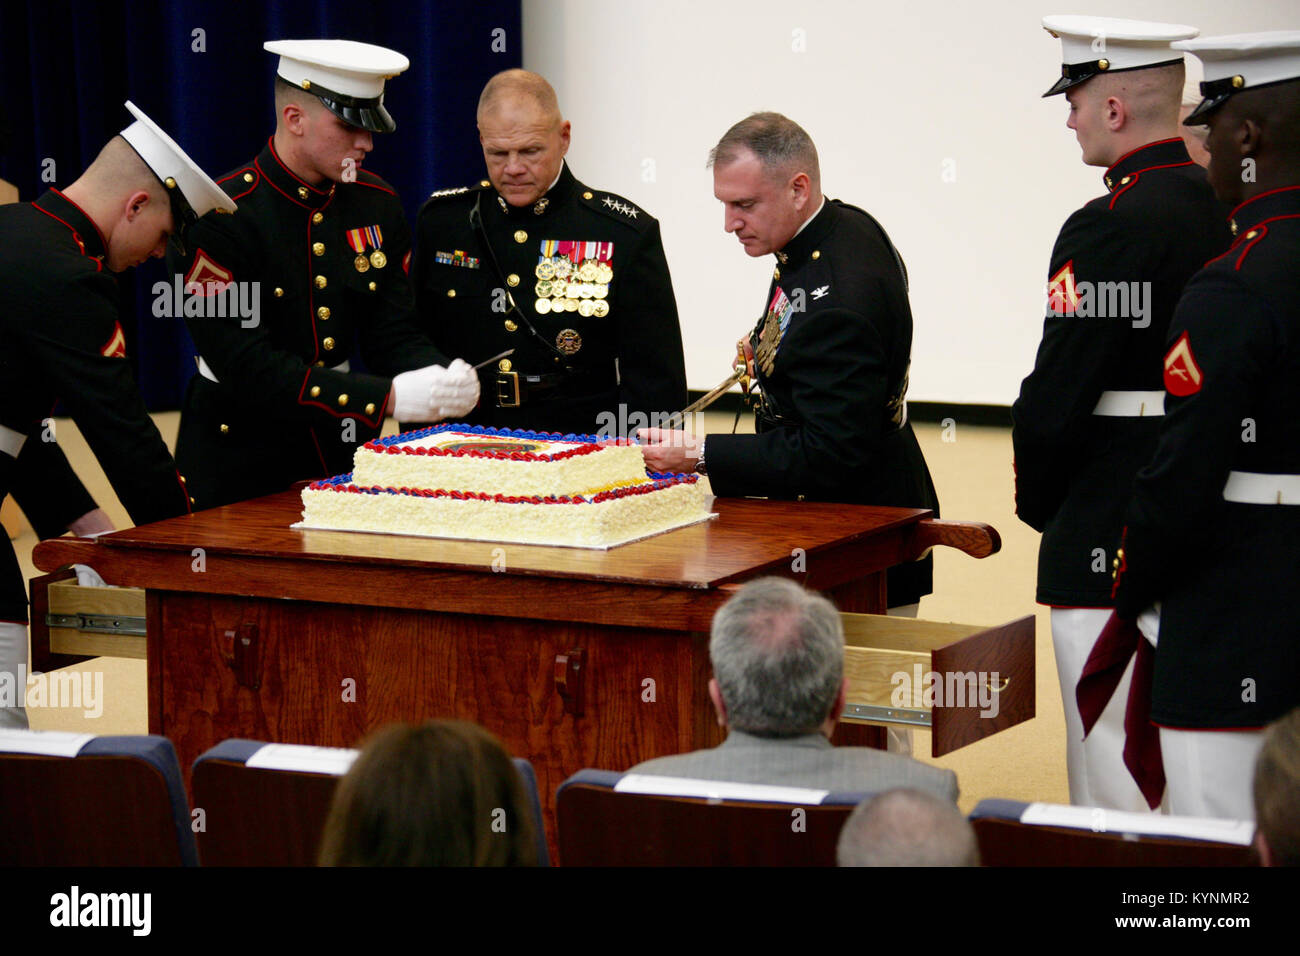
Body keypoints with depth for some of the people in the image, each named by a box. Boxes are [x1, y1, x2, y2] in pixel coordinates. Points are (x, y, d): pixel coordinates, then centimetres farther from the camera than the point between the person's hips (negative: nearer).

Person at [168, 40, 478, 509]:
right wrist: (388, 396, -29)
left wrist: (441, 379, -19)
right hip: (238, 465, -5)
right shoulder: (220, 217, -18)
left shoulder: (377, 203, 2)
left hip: (342, 453, 5)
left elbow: (394, 335, 4)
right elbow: (247, 367, -23)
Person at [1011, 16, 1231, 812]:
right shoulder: (1227, 212, 6)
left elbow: (1056, 397, -18)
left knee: (1115, 775, -2)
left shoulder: (1110, 230, -18)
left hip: (1113, 540, -9)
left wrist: (1039, 506, -1)